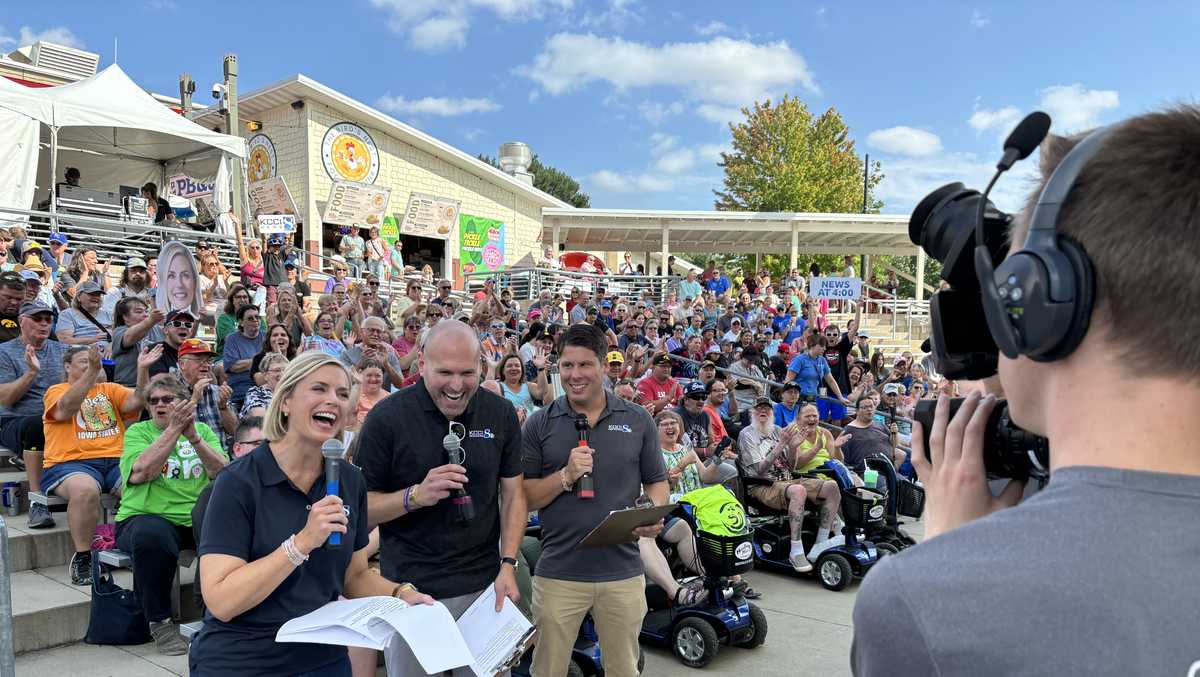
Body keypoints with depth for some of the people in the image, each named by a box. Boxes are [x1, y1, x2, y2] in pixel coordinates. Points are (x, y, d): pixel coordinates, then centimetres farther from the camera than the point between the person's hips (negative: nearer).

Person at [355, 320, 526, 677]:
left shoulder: (501, 414, -3)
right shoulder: (387, 417, -12)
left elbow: (513, 493, 3)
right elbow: (361, 506, -8)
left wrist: (508, 564, -7)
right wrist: (415, 496, -25)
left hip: (484, 587, 3)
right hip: (411, 590, -2)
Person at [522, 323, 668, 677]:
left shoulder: (638, 420, 2)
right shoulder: (539, 424, -1)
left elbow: (657, 482, 9)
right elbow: (524, 498, -1)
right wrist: (565, 476, -17)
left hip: (623, 572, 1)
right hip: (558, 572, 0)